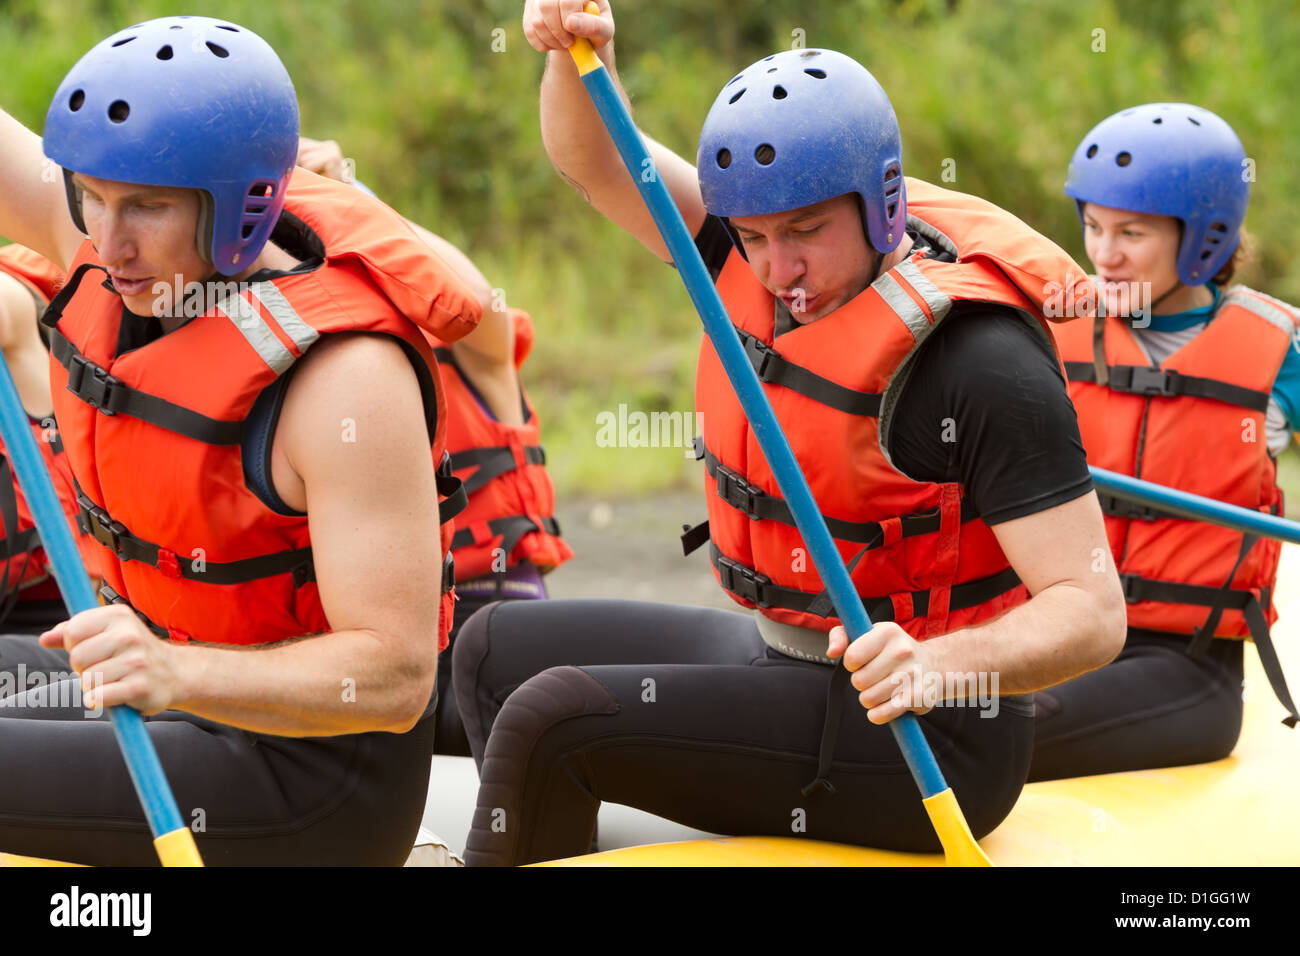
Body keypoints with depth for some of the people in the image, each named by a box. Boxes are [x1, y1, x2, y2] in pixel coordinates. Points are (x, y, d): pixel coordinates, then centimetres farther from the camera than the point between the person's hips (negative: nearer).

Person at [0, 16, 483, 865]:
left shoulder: (343, 375, -26)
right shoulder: (119, 250, -4)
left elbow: (393, 676, -28)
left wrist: (176, 674, -42)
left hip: (309, 774, -8)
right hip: (169, 702, 9)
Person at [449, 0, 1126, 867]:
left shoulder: (977, 358, -23)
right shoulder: (765, 257, 1)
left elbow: (1093, 613, -26)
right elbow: (597, 161, 4)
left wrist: (940, 664, -43)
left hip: (924, 745, -9)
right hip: (779, 658, 9)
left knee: (552, 718, -22)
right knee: (498, 650, 18)